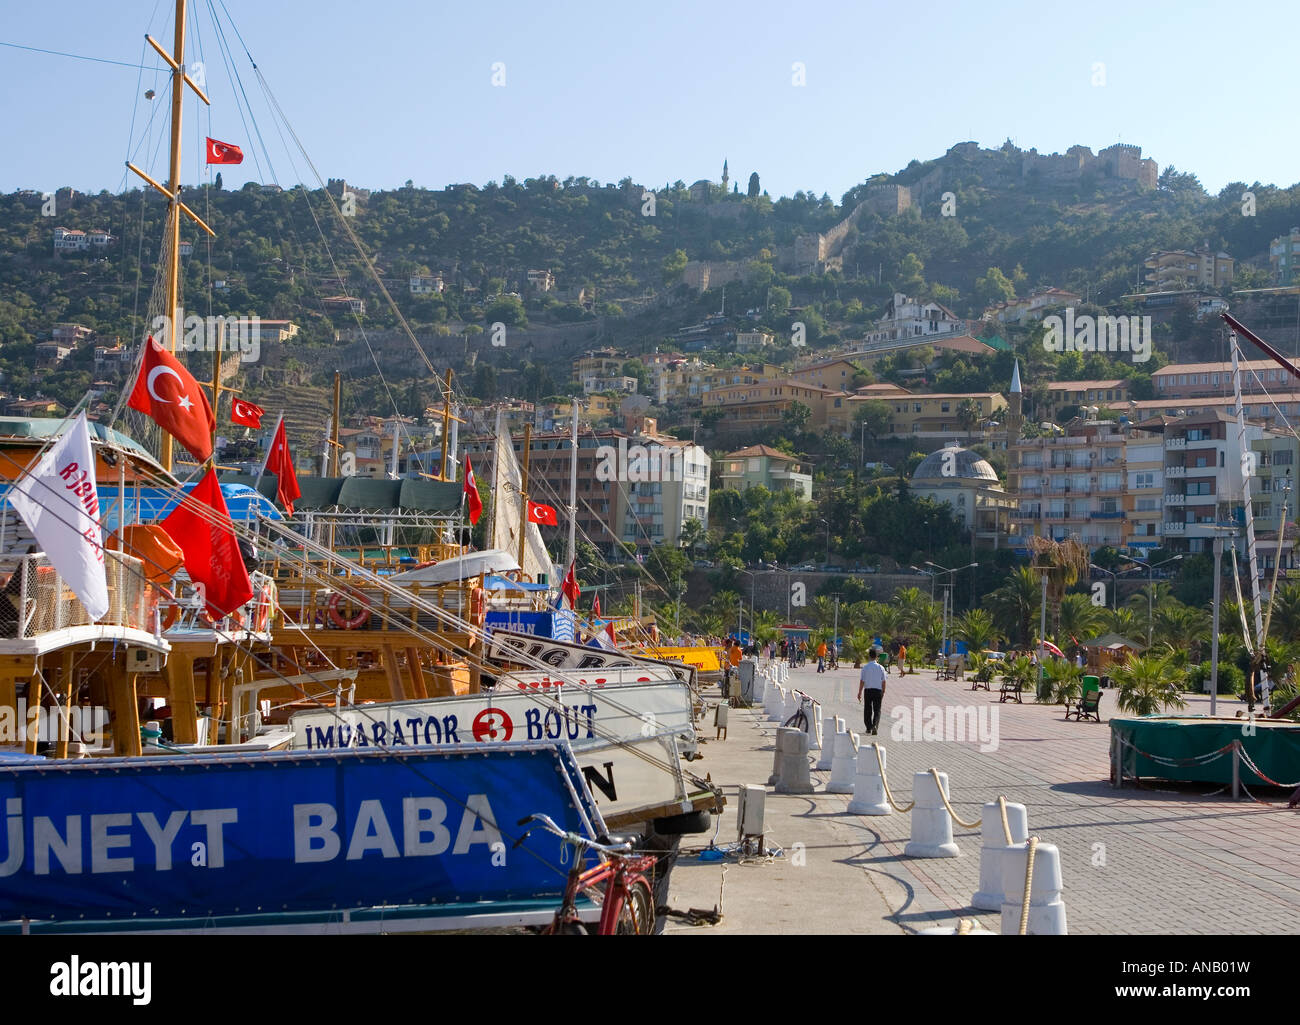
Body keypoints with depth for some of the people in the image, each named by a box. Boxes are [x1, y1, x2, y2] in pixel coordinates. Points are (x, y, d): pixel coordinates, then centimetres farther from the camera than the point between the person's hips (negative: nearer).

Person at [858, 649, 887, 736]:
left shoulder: (865, 667, -6)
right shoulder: (880, 668, -1)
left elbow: (862, 681, -6)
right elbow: (883, 682, 2)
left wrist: (860, 693, 2)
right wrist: (883, 692, 14)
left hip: (868, 690, -1)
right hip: (878, 690, 1)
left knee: (868, 710, 13)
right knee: (877, 710, 5)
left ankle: (869, 728, 21)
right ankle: (875, 726, -16)